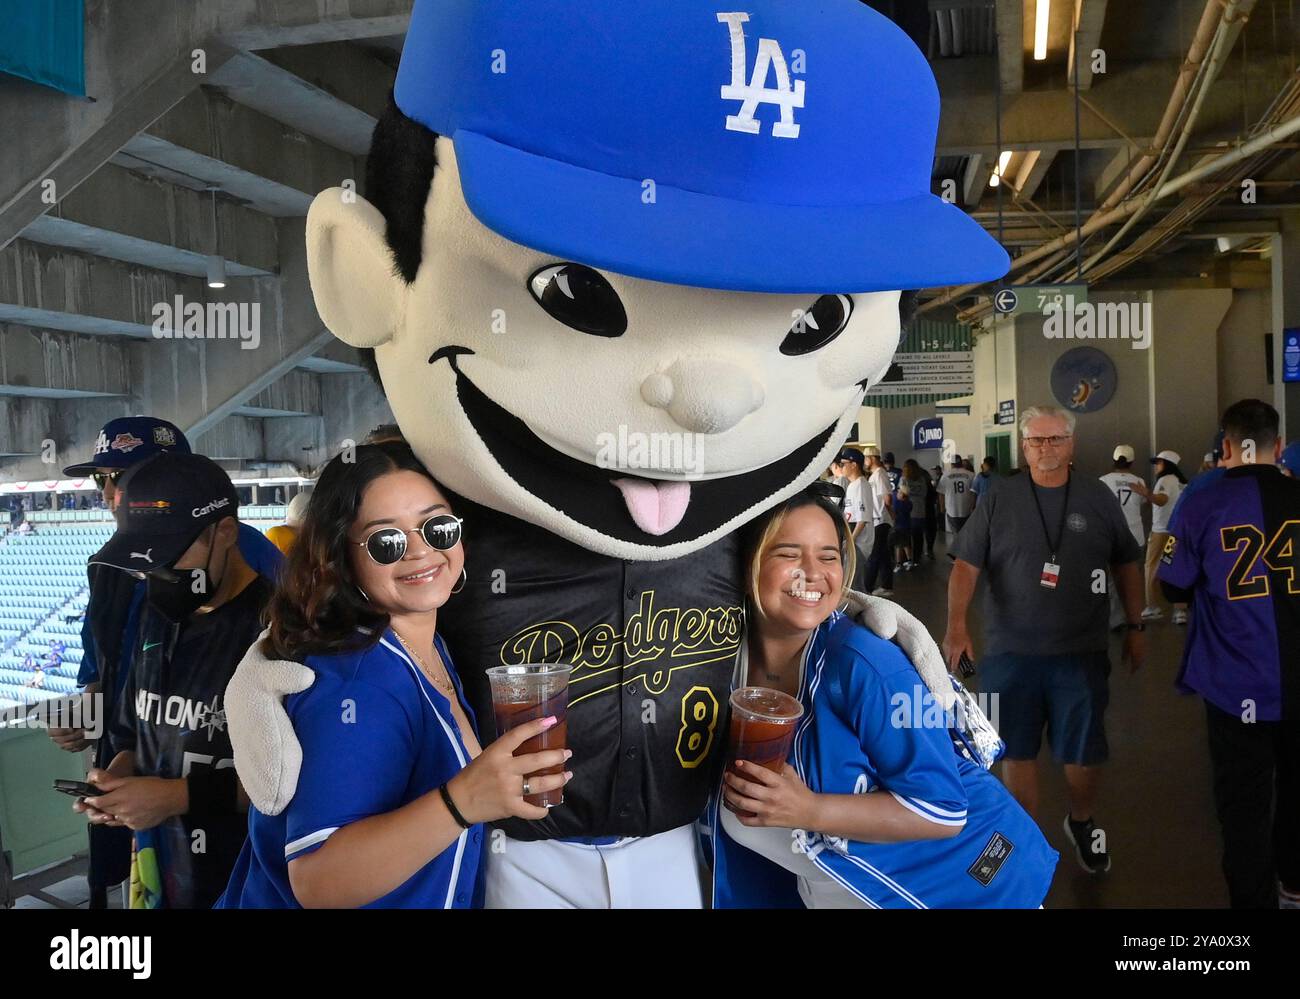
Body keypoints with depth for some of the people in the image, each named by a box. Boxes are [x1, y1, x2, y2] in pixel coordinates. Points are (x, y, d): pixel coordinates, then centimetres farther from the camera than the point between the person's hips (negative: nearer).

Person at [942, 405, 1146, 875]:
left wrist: (1136, 626, 12)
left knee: (1085, 754, 7)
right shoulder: (998, 500, -1)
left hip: (1081, 653, 1)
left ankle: (1081, 822, 38)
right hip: (1010, 651, 0)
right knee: (1017, 751, 8)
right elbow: (966, 564, -6)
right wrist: (956, 624, -18)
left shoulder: (1098, 497, 4)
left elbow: (1126, 564, 13)